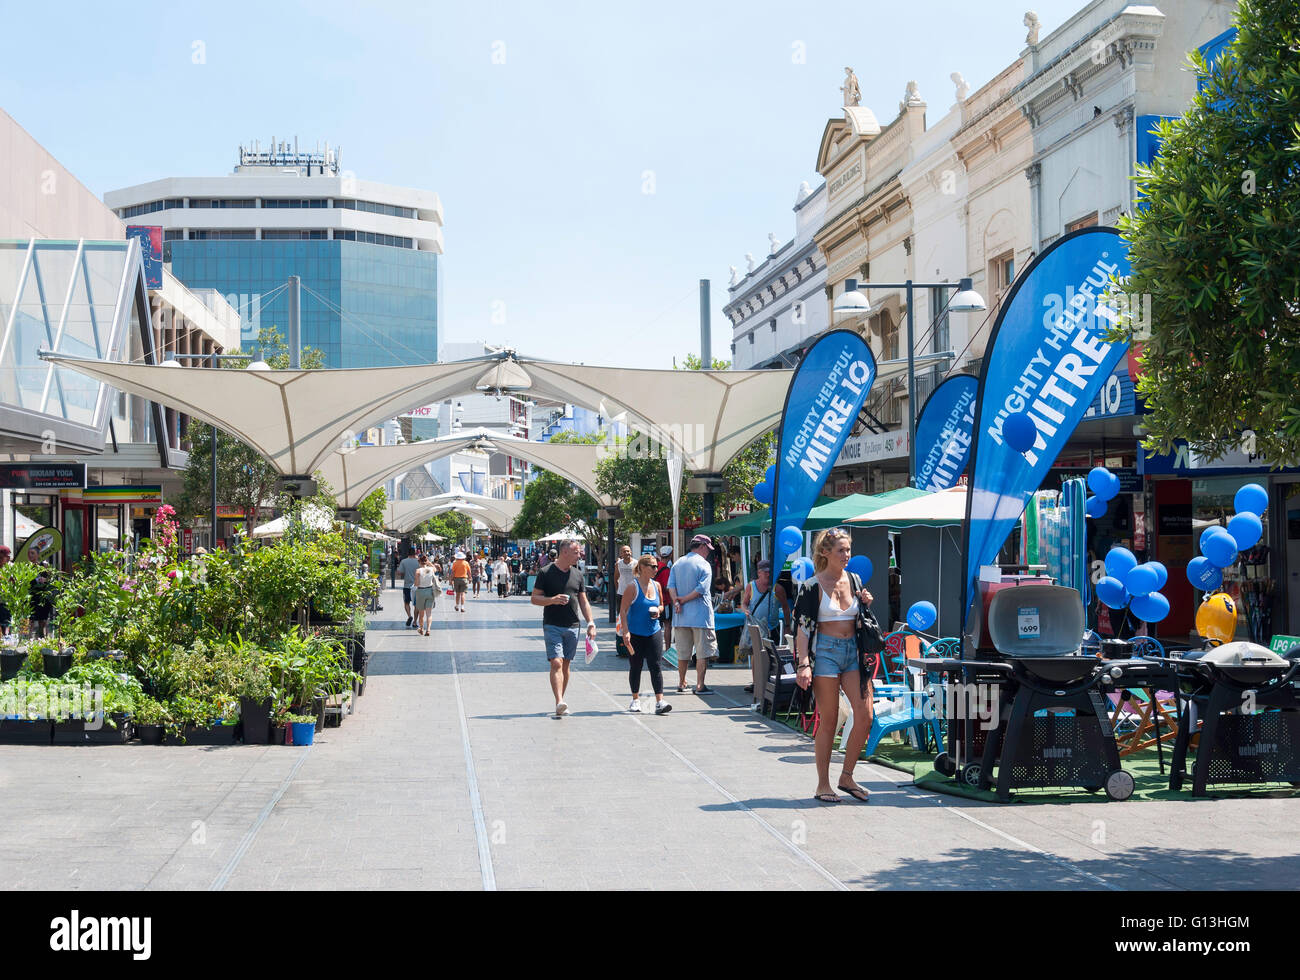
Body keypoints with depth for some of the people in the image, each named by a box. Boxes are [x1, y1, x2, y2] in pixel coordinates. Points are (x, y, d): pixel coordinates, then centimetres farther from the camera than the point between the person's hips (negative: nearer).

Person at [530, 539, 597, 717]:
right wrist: (552, 600, -19)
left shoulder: (577, 575, 12)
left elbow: (583, 602, 15)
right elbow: (534, 598, -3)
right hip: (552, 626, -5)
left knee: (565, 664, 8)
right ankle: (560, 703, -24)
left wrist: (591, 623, 6)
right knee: (556, 663, -15)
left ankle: (561, 700, 17)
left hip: (572, 627, 5)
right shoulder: (546, 572, -3)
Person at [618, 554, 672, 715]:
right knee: (635, 666, 8)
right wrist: (625, 631, -17)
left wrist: (658, 610, -1)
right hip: (635, 633, -3)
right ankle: (635, 700, 23)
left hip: (654, 632, 3)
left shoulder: (656, 585, 7)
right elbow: (623, 610, -10)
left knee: (655, 666, -5)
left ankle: (659, 702, -10)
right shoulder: (633, 586, -9)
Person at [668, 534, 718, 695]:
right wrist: (683, 600, -10)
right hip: (700, 615, -6)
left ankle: (681, 683, 18)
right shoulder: (704, 565, -6)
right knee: (702, 652, -1)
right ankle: (700, 685, -4)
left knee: (683, 652, 12)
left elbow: (671, 586, 1)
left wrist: (676, 601, -10)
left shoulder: (677, 564, 12)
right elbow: (701, 589, -17)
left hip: (681, 615, 6)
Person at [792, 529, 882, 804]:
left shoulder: (854, 581, 11)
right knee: (829, 720, -2)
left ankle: (846, 776, 10)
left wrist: (866, 605, 2)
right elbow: (803, 628, -7)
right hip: (826, 651, -5)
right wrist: (804, 664, -15)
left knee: (865, 716, -5)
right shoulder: (813, 586, -5)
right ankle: (823, 784, 9)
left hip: (854, 651, 5)